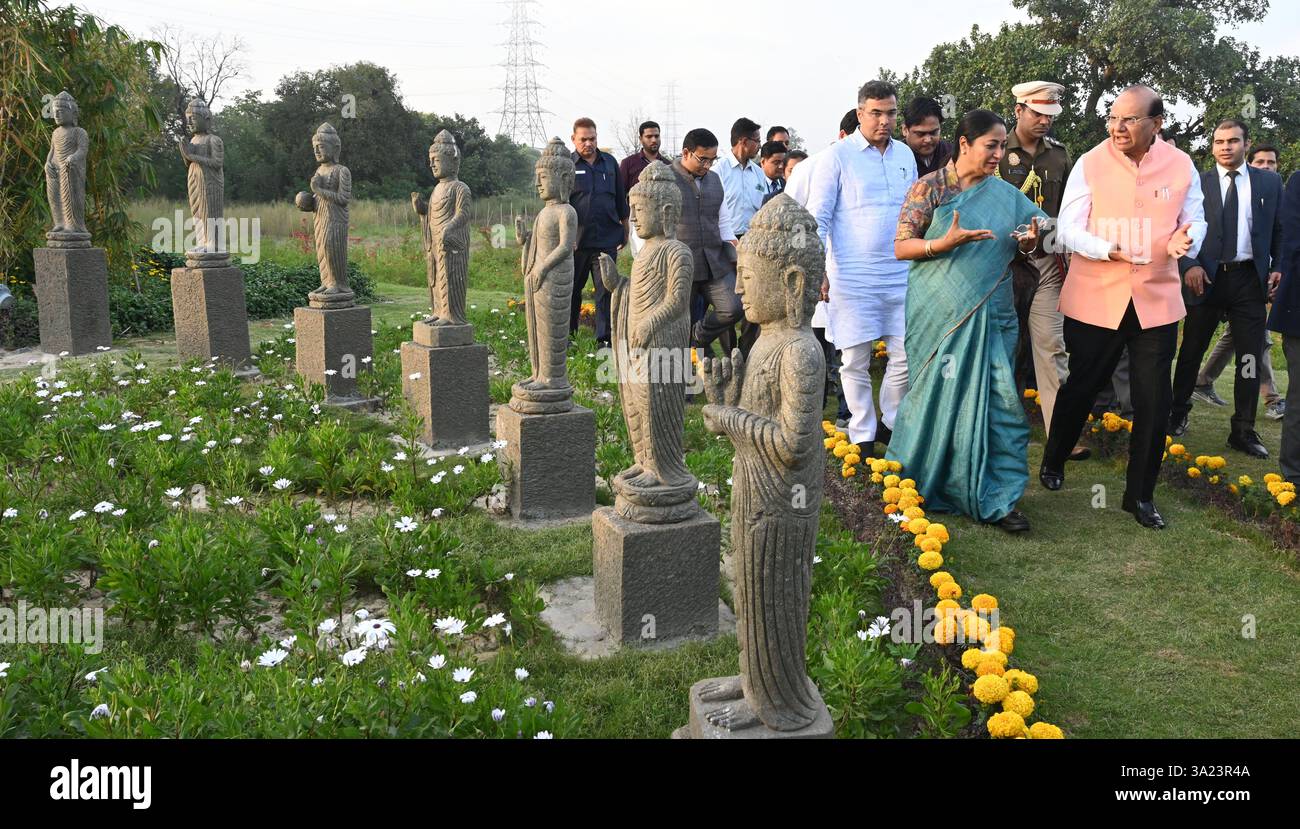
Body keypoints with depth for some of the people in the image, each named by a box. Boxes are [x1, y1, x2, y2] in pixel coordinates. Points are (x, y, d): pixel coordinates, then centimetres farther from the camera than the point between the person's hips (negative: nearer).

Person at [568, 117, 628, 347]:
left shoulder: (609, 162, 11)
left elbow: (620, 199, 17)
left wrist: (624, 230, 17)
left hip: (606, 239, 2)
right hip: (576, 240, -1)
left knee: (606, 289, -2)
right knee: (572, 289, 9)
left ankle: (605, 338, 1)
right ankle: (568, 335, 21)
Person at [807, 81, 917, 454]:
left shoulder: (905, 155, 12)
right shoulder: (838, 156, -4)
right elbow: (817, 217, -5)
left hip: (901, 276, 5)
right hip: (853, 279, -5)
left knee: (906, 356, 5)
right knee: (856, 361, 3)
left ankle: (890, 423, 25)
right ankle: (863, 436, 16)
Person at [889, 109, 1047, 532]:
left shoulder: (1006, 194, 11)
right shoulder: (929, 187, -2)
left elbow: (1020, 249, 20)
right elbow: (901, 247, -5)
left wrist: (1029, 241, -4)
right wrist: (946, 242, -21)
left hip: (991, 313, 4)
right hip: (940, 313, -3)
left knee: (997, 398, -4)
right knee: (937, 395, 2)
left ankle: (995, 497, 2)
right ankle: (921, 484, 21)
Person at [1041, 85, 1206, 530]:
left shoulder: (1181, 165, 0)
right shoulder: (1090, 164, -6)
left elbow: (1195, 219, 9)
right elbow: (1067, 229, -7)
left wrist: (1187, 239, -15)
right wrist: (1108, 249, -24)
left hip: (1156, 298, 2)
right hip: (1094, 298, -1)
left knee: (1154, 400, 3)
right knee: (1079, 387, 12)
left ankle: (1140, 494, 19)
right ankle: (1053, 462, 37)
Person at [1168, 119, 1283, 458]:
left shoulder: (1269, 182, 8)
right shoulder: (1197, 183, 2)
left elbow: (1279, 229, 9)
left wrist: (1278, 267, -4)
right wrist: (1189, 265, -13)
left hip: (1250, 279, 1)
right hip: (1207, 277, -1)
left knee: (1249, 357, 2)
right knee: (1192, 351, 9)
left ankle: (1243, 431, 10)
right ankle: (1178, 413, 26)